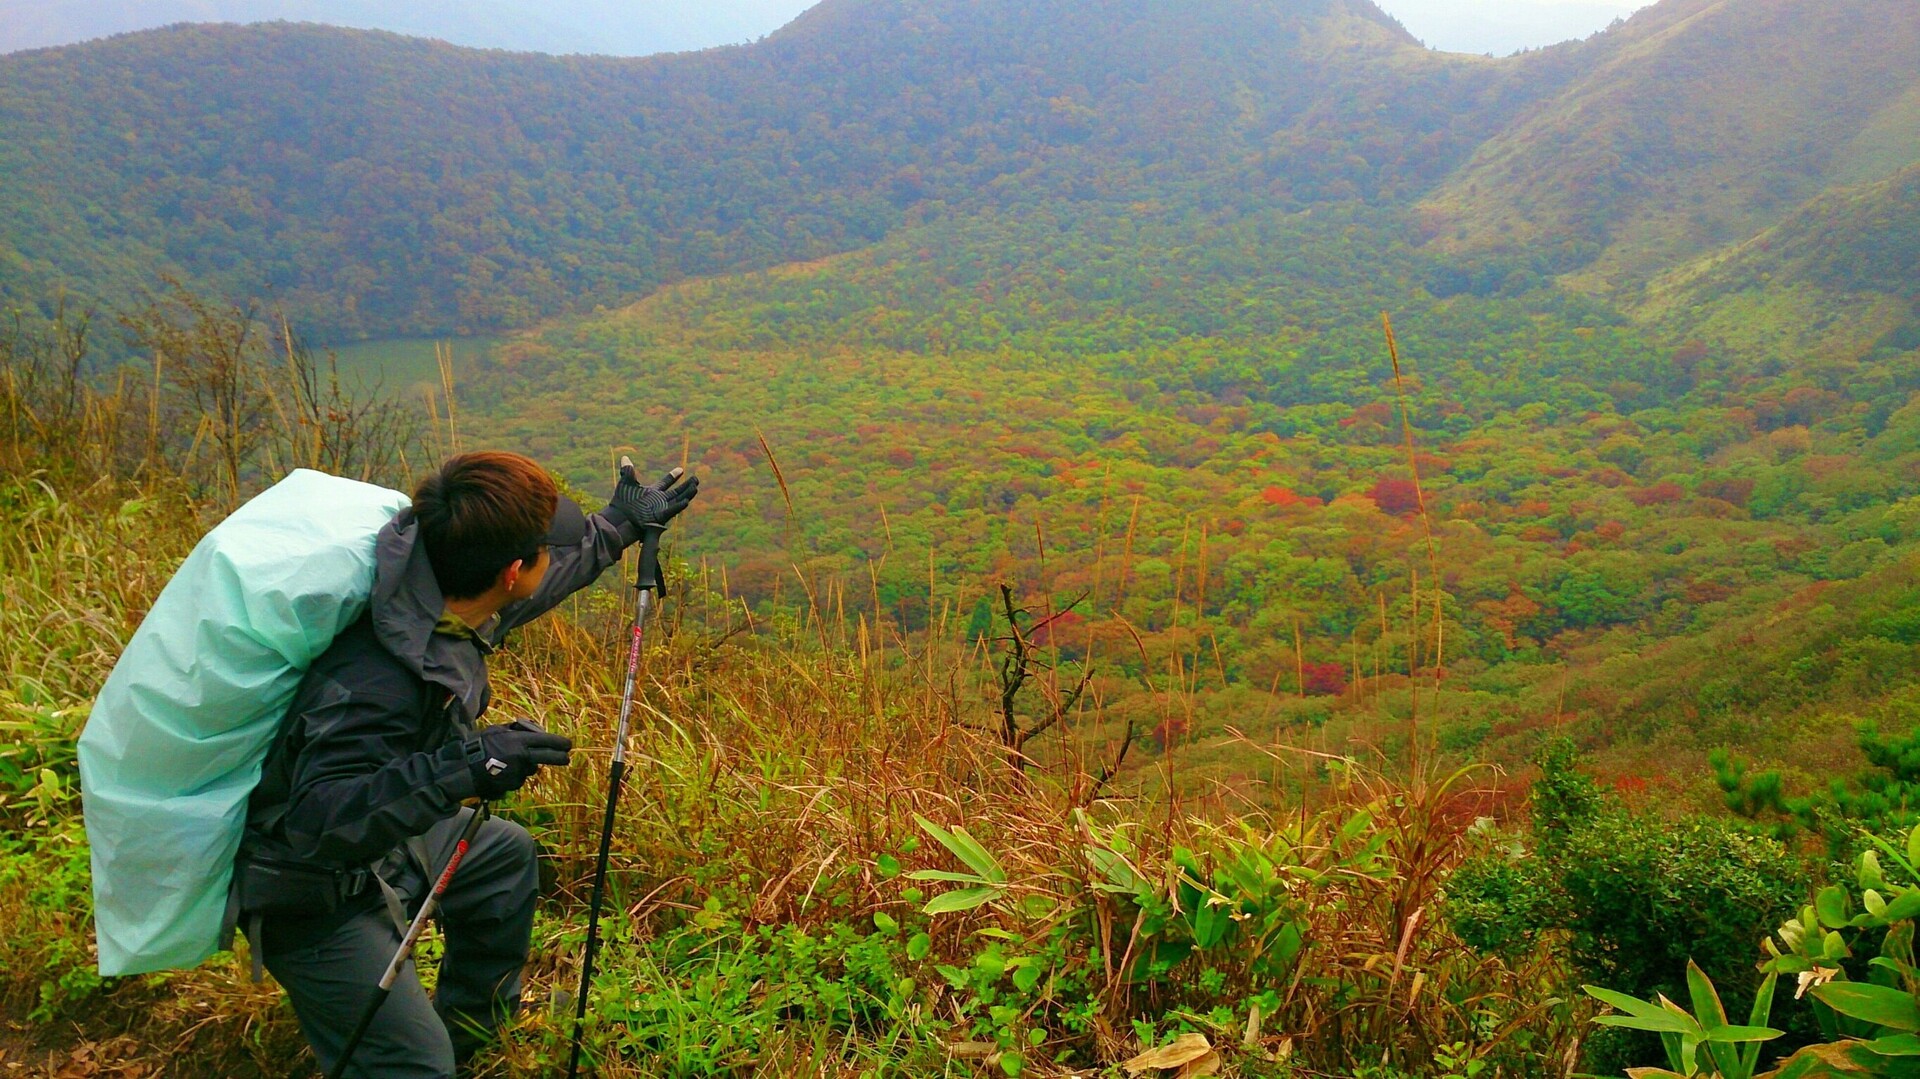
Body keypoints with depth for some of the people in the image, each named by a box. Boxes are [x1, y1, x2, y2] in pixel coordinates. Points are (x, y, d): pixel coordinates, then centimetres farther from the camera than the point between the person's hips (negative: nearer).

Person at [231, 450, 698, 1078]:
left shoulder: (445, 598, -11)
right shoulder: (380, 682, -38)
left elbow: (548, 578, 9)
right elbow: (318, 819, -41)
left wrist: (618, 526, 21)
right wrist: (461, 768, -50)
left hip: (383, 837, 10)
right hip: (314, 896, -9)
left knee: (507, 853, 27)